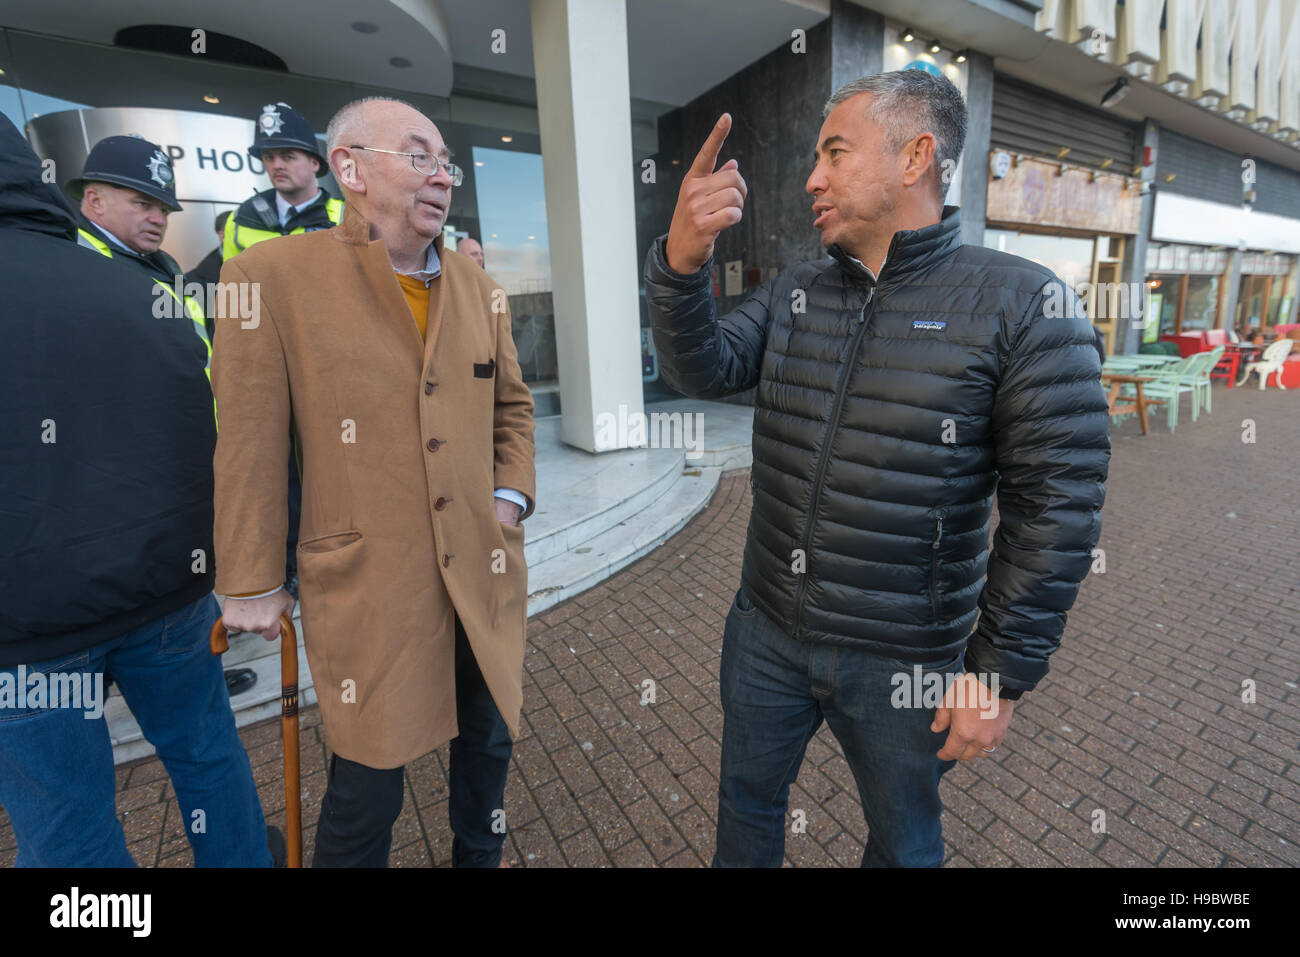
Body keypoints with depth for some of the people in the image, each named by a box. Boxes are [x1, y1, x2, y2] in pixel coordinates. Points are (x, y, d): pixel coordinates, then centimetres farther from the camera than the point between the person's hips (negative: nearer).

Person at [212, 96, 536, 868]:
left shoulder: (475, 283, 8)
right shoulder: (271, 276, -7)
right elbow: (250, 447, -4)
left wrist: (512, 494, 3)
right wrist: (252, 583, 1)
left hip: (485, 571, 5)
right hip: (368, 590, -4)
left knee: (488, 742, 22)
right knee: (367, 789, 10)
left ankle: (480, 857, 50)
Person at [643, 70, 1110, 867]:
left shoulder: (1023, 306, -12)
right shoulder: (793, 293, 3)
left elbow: (1059, 507, -13)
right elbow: (703, 372, -10)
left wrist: (1003, 673, -11)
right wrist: (682, 264, -27)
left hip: (905, 658, -3)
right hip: (766, 632, 4)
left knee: (903, 840, 25)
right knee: (747, 801, 26)